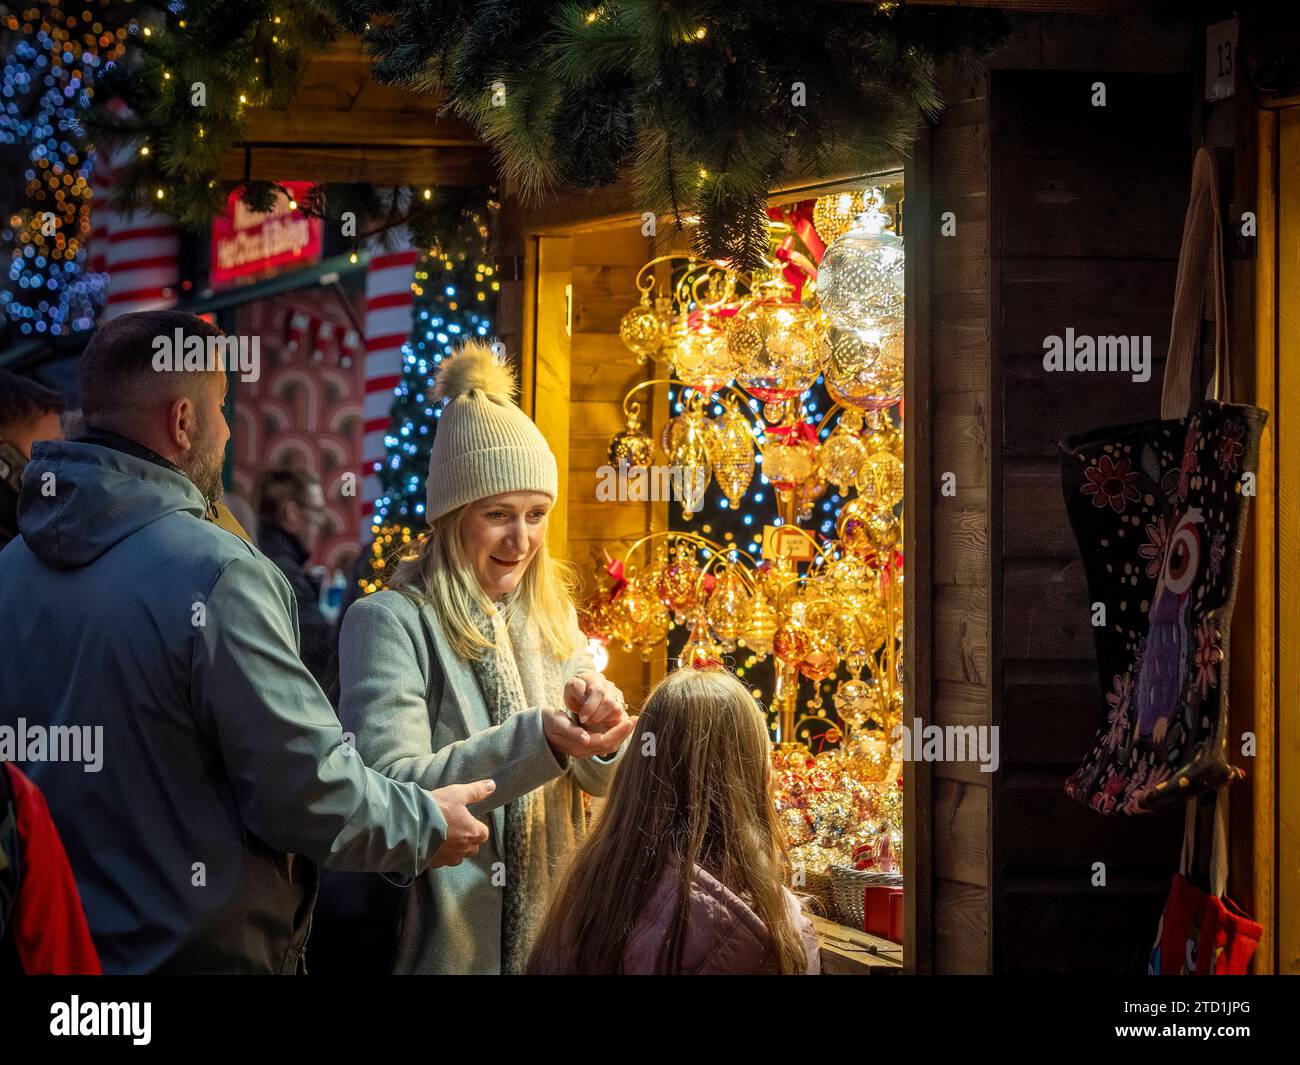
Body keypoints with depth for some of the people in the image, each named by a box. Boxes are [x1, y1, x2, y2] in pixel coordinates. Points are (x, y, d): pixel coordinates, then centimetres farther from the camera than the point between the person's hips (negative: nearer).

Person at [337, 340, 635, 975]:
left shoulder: (551, 619, 8)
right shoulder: (389, 623, -11)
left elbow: (603, 780, 9)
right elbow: (389, 788, -21)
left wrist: (596, 730, -14)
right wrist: (534, 741, -30)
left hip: (557, 930, 6)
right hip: (446, 940, -6)